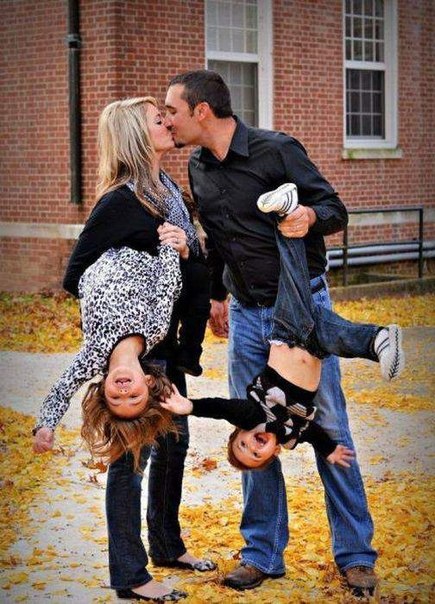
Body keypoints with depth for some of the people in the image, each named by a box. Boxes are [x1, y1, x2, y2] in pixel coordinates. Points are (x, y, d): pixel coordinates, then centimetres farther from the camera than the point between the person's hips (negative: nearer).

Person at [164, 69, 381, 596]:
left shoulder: (277, 151, -13)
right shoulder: (199, 169, 7)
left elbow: (336, 210, -11)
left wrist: (310, 217, -32)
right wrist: (217, 294, 27)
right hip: (246, 316, 6)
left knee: (329, 429, -1)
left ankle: (355, 555, 9)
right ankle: (263, 554, 18)